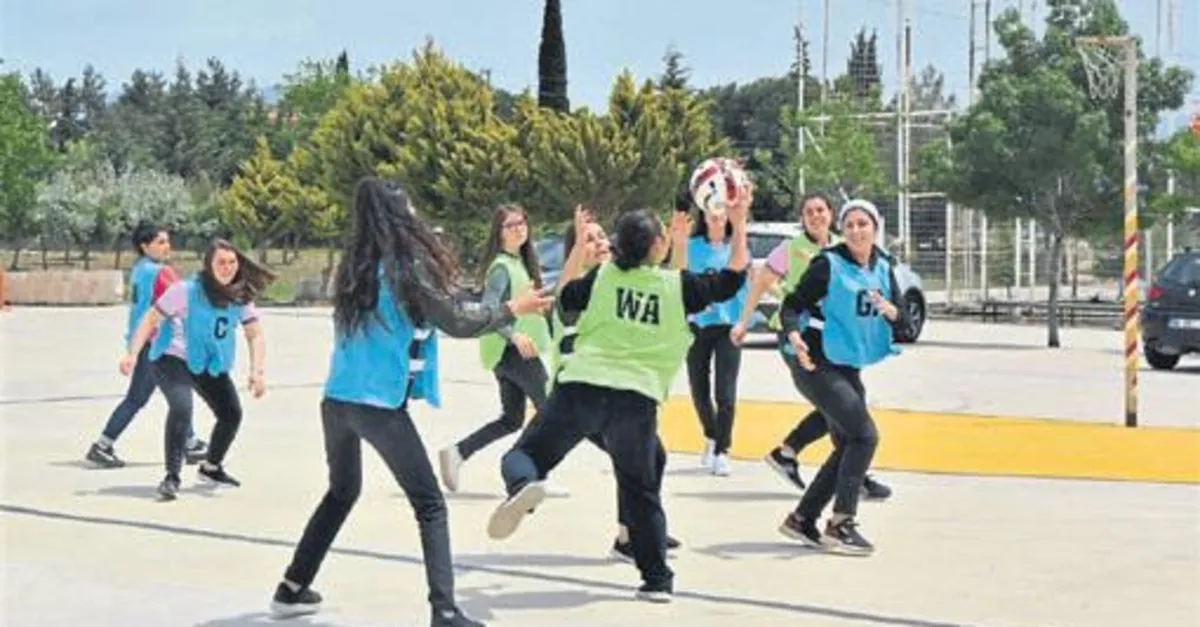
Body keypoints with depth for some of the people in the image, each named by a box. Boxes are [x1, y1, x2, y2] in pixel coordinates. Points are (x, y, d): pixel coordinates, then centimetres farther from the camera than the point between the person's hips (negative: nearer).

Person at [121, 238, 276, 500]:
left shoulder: (242, 296, -6)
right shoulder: (187, 290, -20)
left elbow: (255, 335, -6)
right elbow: (151, 318, -14)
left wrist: (257, 371, -21)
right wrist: (133, 354, -23)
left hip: (211, 363, 6)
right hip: (173, 358, -6)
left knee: (232, 413, 9)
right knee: (182, 407, -29)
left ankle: (211, 467, 36)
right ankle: (172, 476, -20)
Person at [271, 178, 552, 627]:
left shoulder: (355, 265, 10)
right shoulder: (408, 266, -9)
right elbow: (457, 323, -7)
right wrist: (512, 309, 6)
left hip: (336, 400, 7)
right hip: (379, 405, -7)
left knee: (342, 492, 26)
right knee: (429, 505, 1)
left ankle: (292, 589, 29)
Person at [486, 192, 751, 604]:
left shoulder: (603, 275, 9)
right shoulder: (679, 285, 7)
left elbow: (565, 296, 26)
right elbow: (733, 280, 19)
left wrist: (579, 247, 33)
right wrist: (739, 224, 25)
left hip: (581, 388, 0)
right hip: (637, 400, 0)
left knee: (525, 454, 7)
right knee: (641, 492, 18)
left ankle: (523, 486, -29)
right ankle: (657, 580, 17)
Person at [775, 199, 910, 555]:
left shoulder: (883, 268, 8)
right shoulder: (828, 265, -10)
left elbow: (904, 321, 4)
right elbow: (792, 305, -12)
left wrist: (888, 309, -19)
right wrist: (795, 337, -31)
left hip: (848, 368, 8)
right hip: (816, 363, -8)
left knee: (848, 446, 10)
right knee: (864, 435, -15)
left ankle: (802, 520, 21)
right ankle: (841, 524, -11)